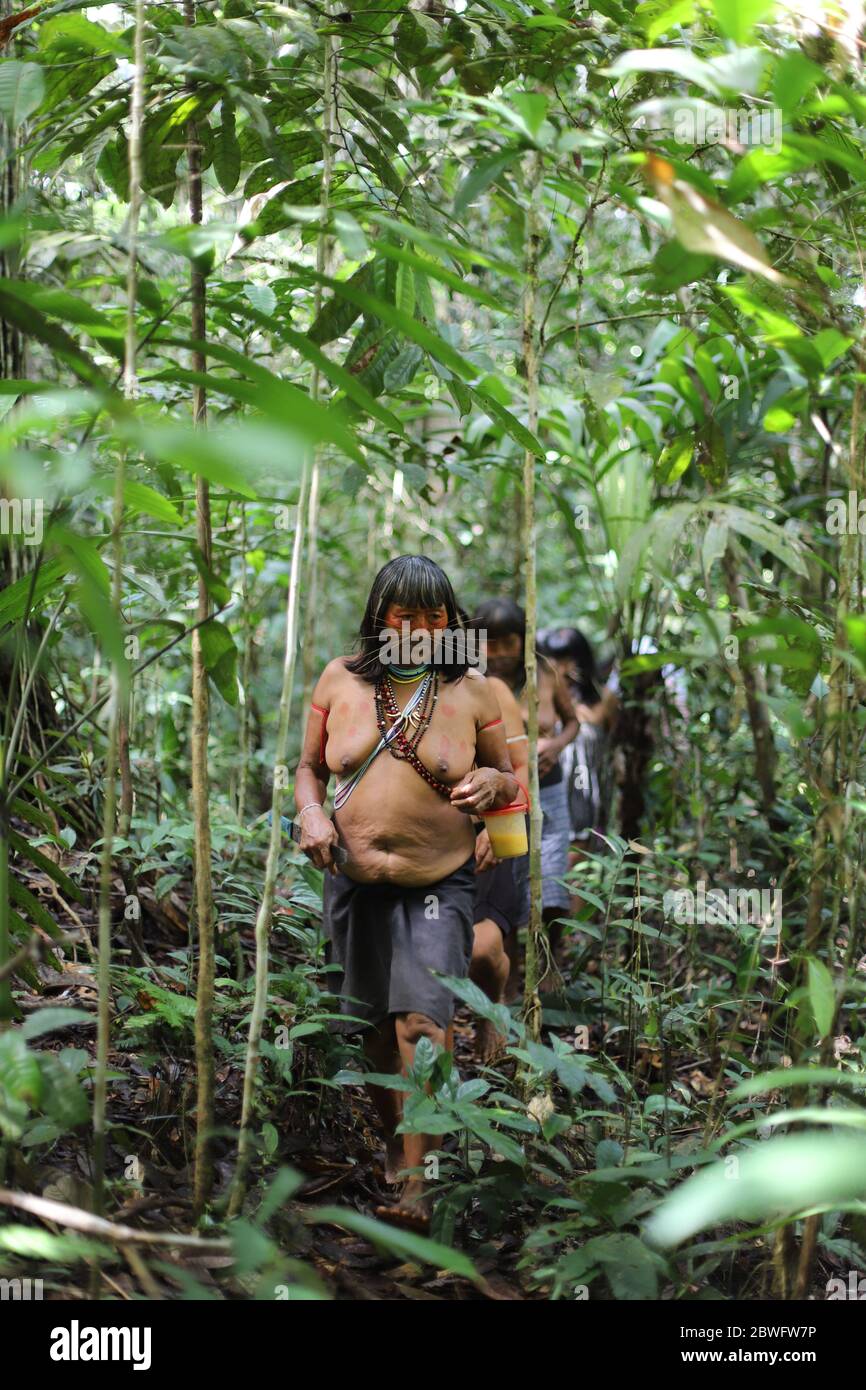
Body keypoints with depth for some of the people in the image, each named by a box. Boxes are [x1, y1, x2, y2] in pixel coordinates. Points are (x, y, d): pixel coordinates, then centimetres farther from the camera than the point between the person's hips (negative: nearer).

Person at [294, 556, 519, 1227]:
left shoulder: (472, 690, 0)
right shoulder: (340, 679, 4)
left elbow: (510, 780, 10)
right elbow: (310, 766, 14)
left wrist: (492, 781, -14)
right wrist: (312, 815, -6)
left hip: (438, 883, -2)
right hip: (353, 879, 3)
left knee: (423, 1019, -15)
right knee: (371, 1024, 11)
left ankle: (417, 1181, -12)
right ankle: (393, 1139, 34)